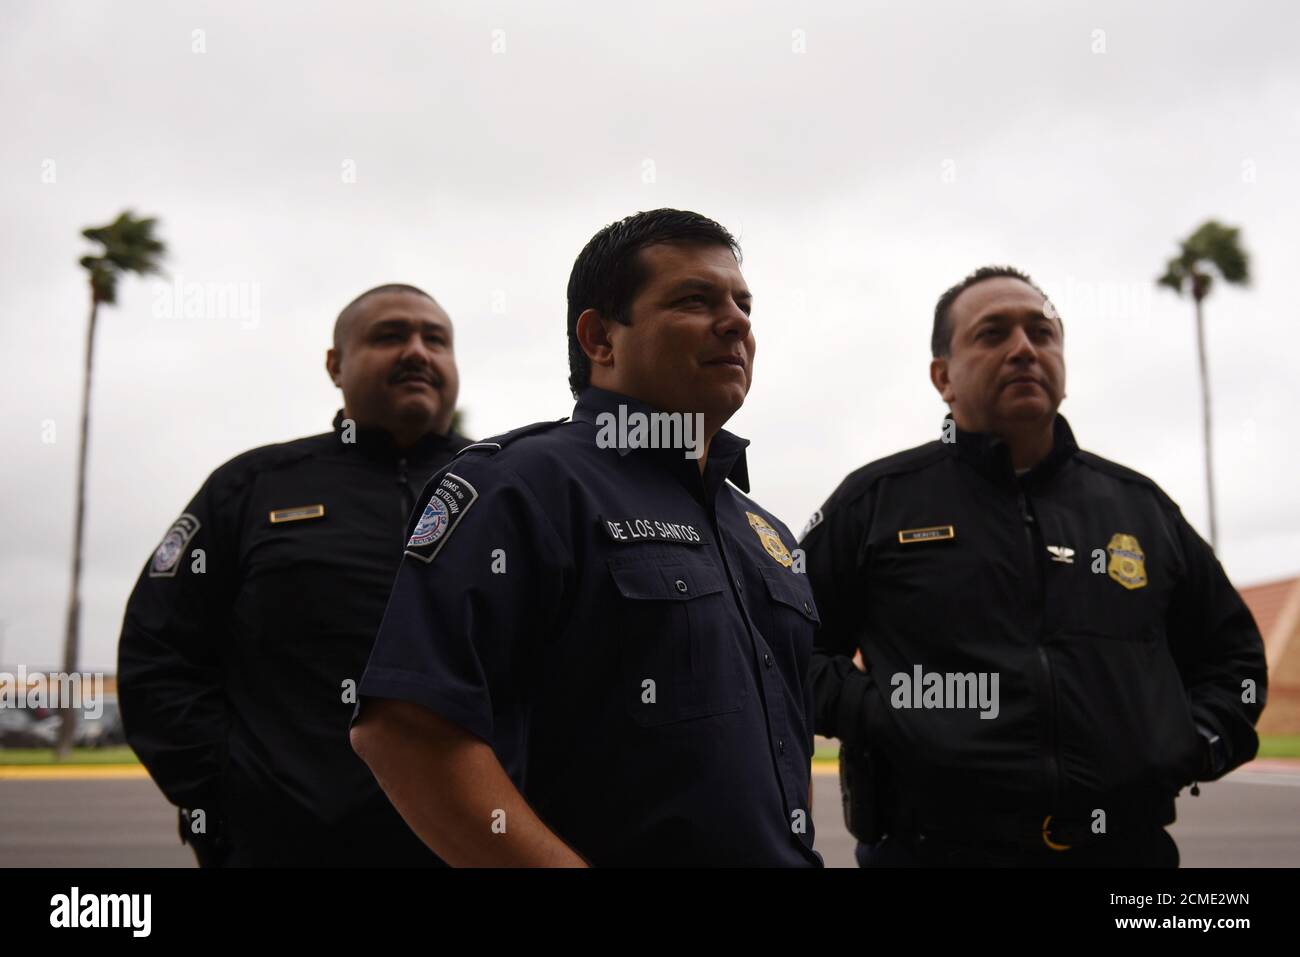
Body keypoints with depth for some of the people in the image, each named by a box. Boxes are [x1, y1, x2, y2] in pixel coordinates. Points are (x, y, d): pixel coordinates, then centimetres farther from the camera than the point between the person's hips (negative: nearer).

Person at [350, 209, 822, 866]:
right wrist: (562, 860, -27)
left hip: (783, 852, 8)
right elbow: (400, 726, -23)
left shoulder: (763, 532, 13)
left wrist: (804, 849, 5)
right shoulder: (521, 485, -13)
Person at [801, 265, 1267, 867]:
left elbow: (1232, 654, 23)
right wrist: (871, 715, -10)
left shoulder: (1140, 505, 12)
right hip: (934, 846, -3)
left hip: (1130, 847, 4)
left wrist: (1193, 745, 6)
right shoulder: (876, 501, 2)